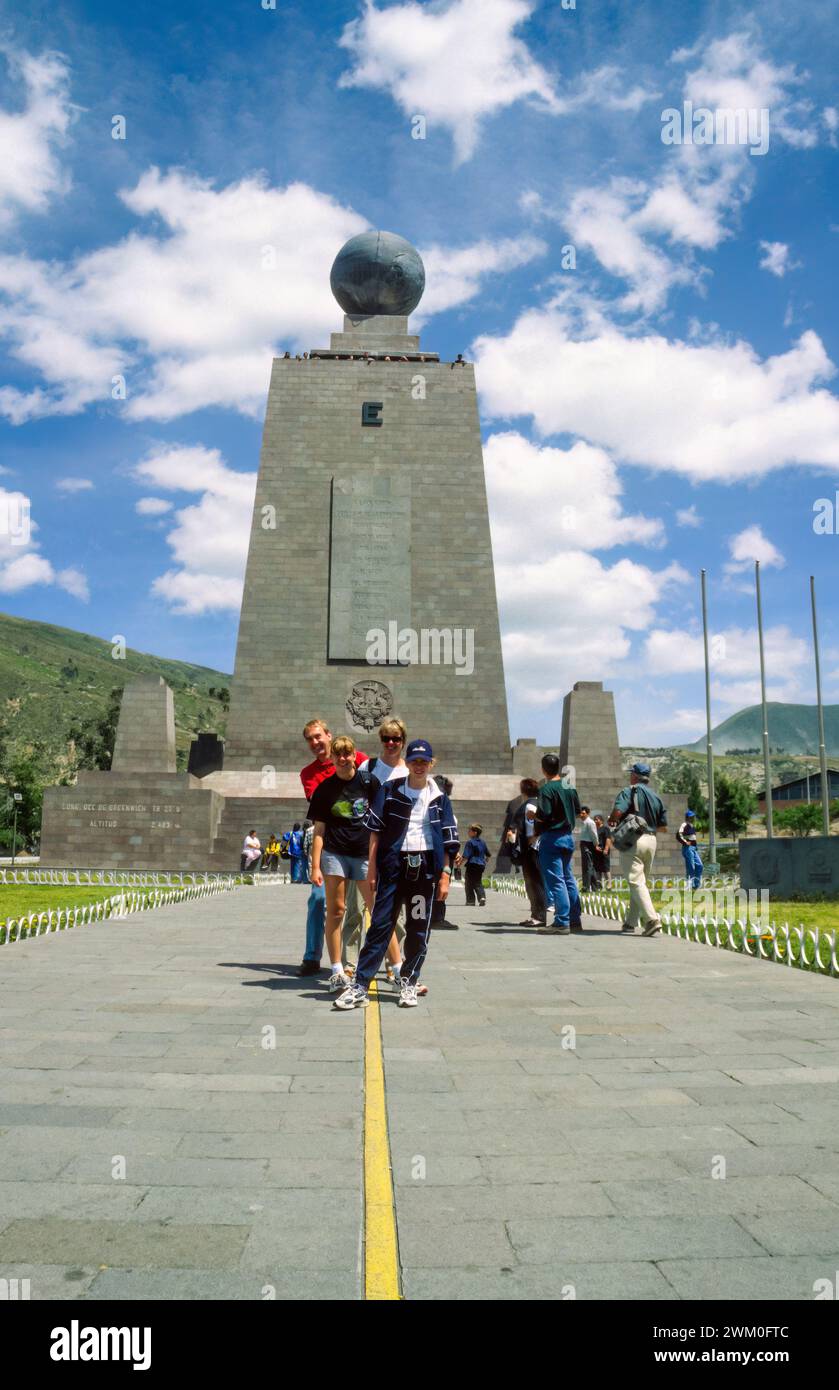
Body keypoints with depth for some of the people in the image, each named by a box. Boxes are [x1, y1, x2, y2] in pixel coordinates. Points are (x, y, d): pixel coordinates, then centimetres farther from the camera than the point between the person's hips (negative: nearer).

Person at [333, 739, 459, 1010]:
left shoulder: (439, 798, 7)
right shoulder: (389, 791, 3)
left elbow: (448, 841, 7)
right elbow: (375, 831, 2)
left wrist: (445, 876, 0)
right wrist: (372, 867, -3)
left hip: (425, 867, 2)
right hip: (393, 865, -1)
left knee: (418, 928, 6)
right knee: (380, 924, -3)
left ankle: (409, 983, 20)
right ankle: (360, 986, -1)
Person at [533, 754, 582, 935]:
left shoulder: (546, 789, -16)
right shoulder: (570, 787, 8)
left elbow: (543, 816, -21)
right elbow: (577, 811, 15)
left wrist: (533, 815, -1)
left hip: (551, 837, -8)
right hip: (568, 836, 8)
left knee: (555, 880, -5)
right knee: (569, 878, 15)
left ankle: (562, 923, -6)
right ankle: (575, 920, 20)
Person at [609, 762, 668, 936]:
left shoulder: (629, 791, -6)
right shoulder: (656, 797, 13)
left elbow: (617, 811, -22)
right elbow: (663, 826, 13)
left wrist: (611, 821, -1)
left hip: (632, 840, -7)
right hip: (651, 840, 7)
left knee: (636, 882, -8)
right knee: (641, 882, 15)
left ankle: (652, 920, -22)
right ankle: (631, 922, 20)